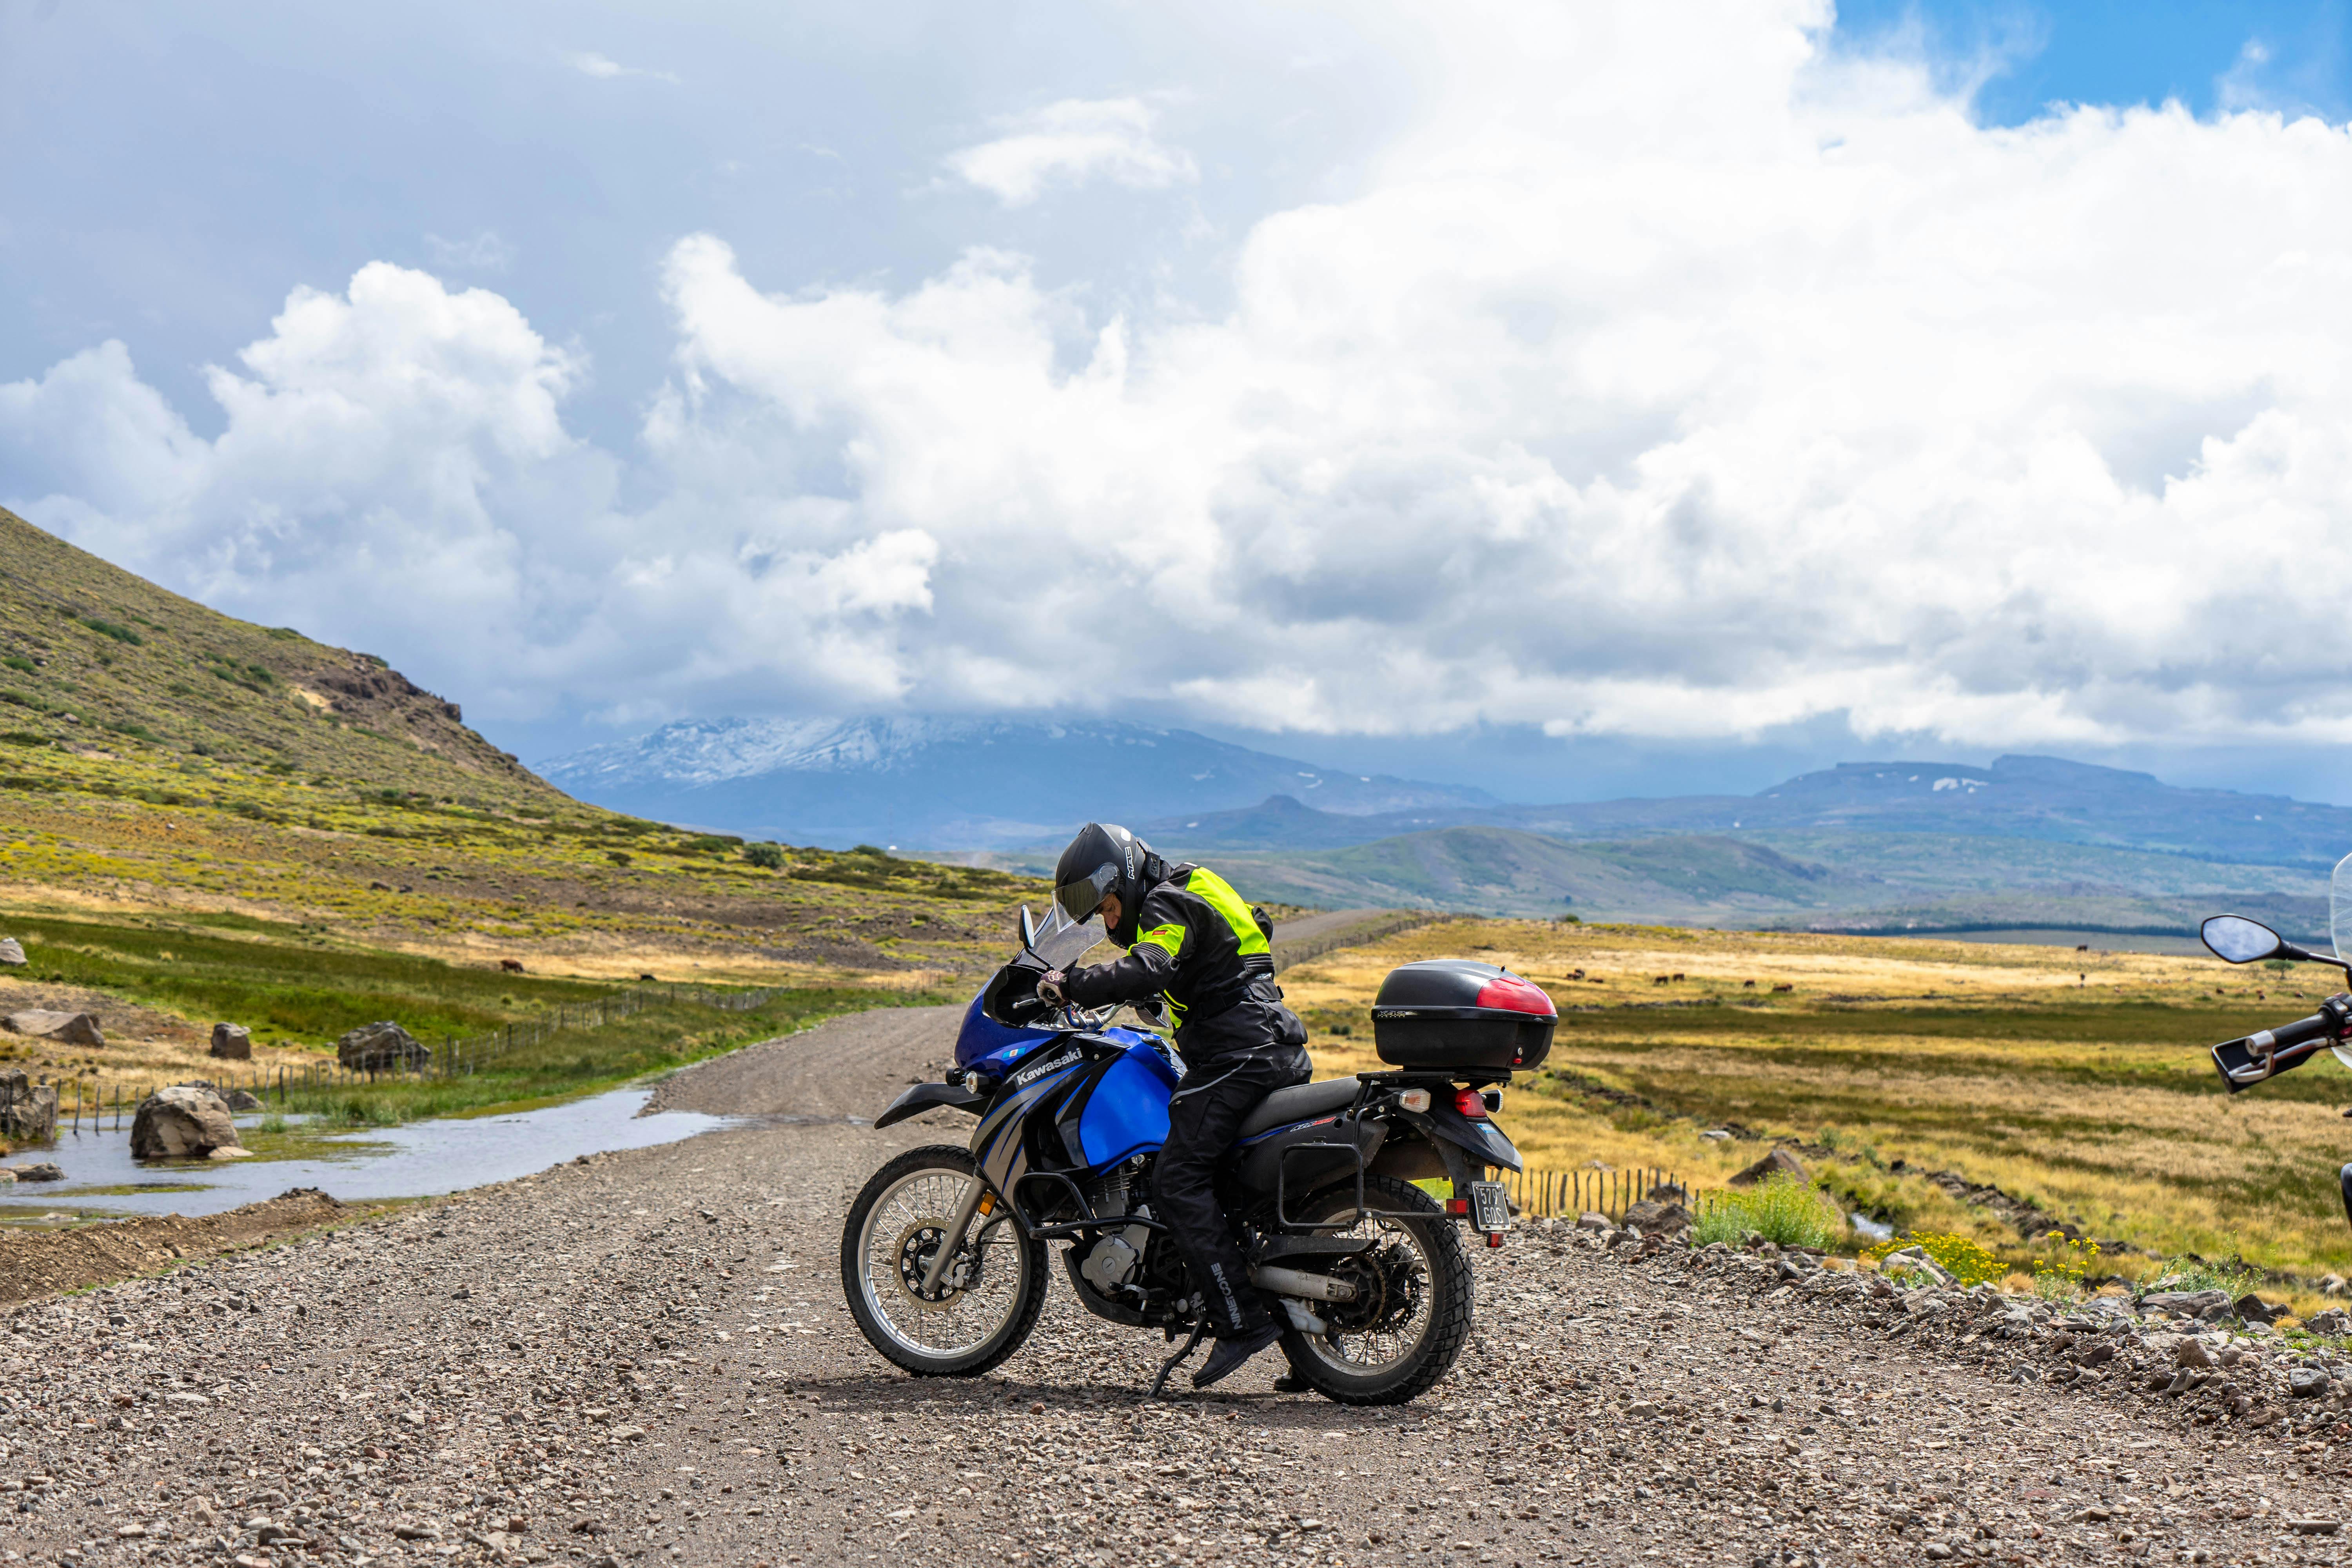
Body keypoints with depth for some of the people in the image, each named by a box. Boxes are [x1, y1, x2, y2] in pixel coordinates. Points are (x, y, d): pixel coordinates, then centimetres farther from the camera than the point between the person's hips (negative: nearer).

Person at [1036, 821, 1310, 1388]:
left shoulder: (1168, 905, -7)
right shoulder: (1186, 897, 25)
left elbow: (1147, 971, -26)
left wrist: (1073, 986, -21)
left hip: (1238, 1055, -11)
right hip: (1273, 1054, 11)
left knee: (1178, 1179, -16)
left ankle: (1241, 1320, -21)